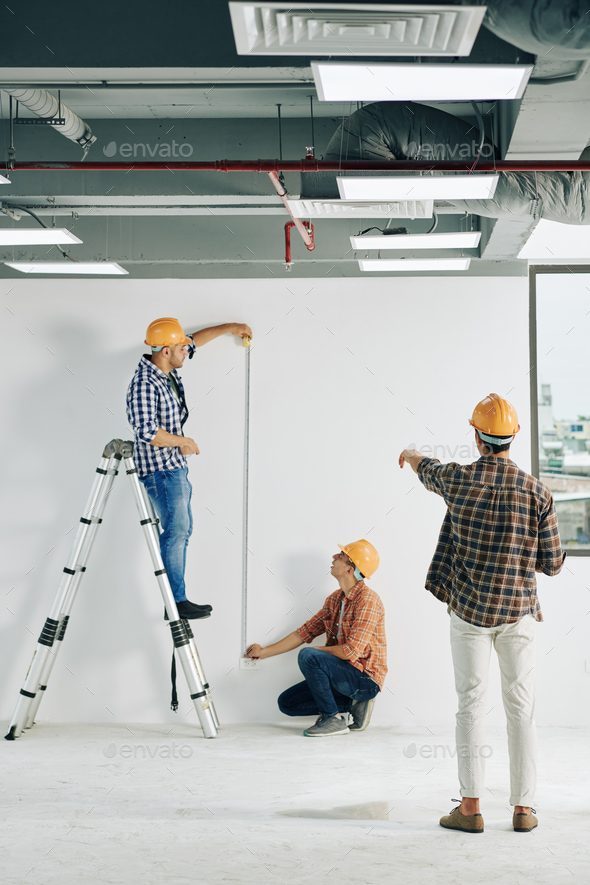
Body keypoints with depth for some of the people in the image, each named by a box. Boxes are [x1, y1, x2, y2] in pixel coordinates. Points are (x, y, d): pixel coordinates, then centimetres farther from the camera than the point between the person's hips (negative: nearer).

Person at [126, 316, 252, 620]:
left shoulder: (166, 369, 4)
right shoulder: (144, 384, -23)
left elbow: (195, 340, 21)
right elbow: (146, 430, -32)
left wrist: (229, 327, 25)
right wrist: (183, 441, -19)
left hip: (176, 464, 10)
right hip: (160, 469, -10)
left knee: (182, 529, 12)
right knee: (176, 532, -6)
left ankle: (176, 598, 17)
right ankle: (177, 602, 2)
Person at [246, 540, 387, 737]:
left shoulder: (367, 599, -18)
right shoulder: (335, 599, 9)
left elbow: (351, 651, -24)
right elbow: (304, 632, 15)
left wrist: (317, 651, -8)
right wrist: (264, 652, 17)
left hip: (365, 678, -9)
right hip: (344, 675, 9)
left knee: (308, 657, -28)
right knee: (287, 702, 5)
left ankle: (334, 719, -13)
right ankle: (353, 703, 6)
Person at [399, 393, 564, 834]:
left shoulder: (457, 479, -6)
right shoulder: (537, 492, -7)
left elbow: (429, 471, 19)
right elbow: (553, 563, -3)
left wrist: (411, 455, 43)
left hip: (468, 611, 0)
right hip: (518, 613, 0)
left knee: (471, 706, 6)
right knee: (521, 707, 7)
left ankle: (471, 806, 9)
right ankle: (523, 808, 13)